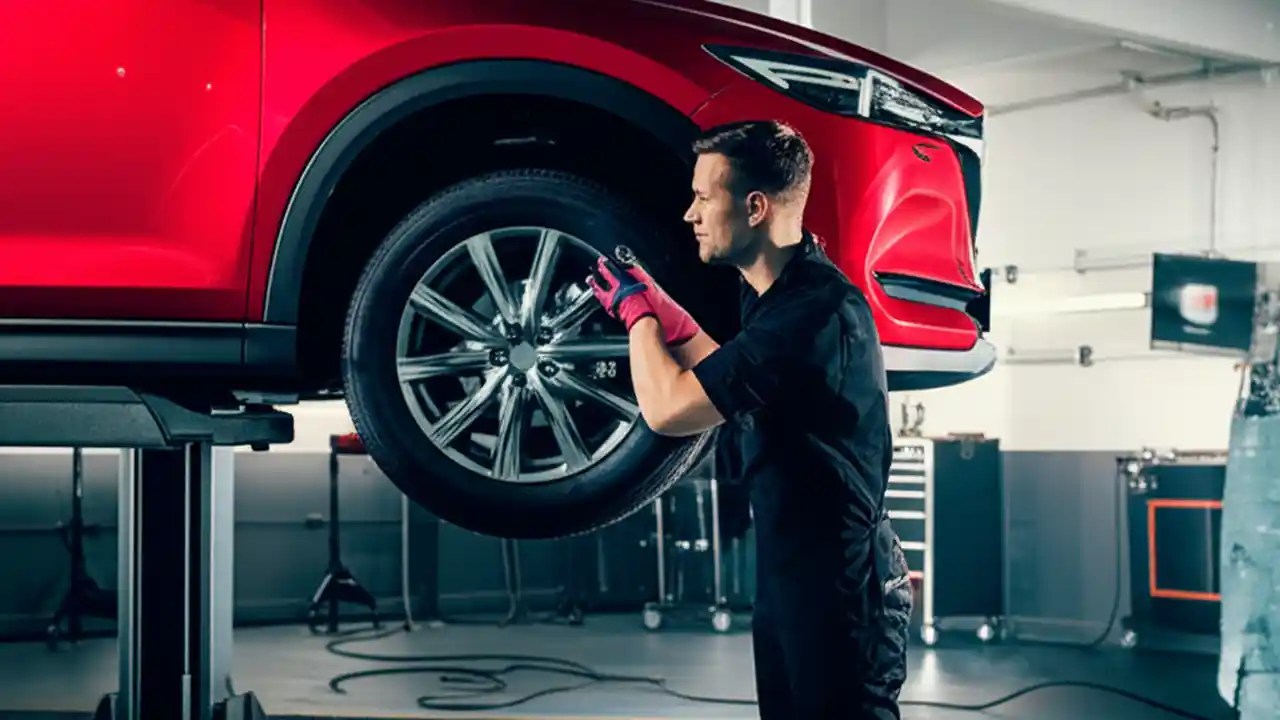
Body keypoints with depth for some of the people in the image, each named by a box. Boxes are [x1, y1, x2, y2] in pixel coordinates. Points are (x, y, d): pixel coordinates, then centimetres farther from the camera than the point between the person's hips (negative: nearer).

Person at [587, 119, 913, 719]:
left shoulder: (815, 311, -26)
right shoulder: (786, 293, 6)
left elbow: (668, 409, -26)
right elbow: (734, 392, 20)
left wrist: (637, 312, -8)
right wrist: (661, 311, 10)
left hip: (840, 589, -10)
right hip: (794, 575, 10)